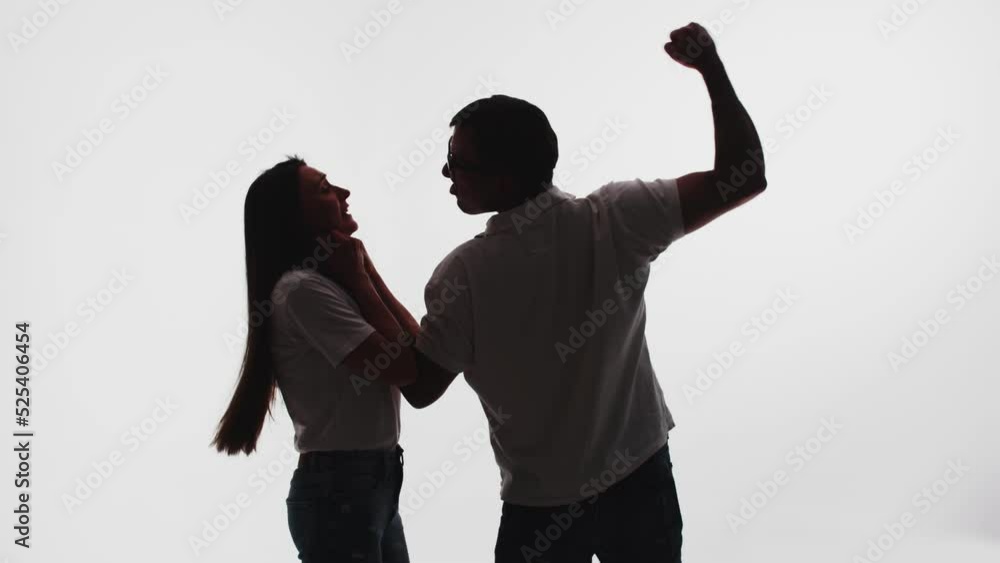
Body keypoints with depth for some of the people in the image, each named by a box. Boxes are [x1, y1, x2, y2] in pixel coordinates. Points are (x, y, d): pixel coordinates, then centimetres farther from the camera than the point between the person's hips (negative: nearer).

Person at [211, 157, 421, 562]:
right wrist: (357, 276, -10)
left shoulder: (329, 281, 13)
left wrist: (363, 270, 0)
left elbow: (415, 347, 5)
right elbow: (403, 366, -19)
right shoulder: (302, 289, -17)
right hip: (339, 489, -9)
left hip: (375, 480, 9)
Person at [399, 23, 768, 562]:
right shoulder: (615, 221, -16)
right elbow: (744, 176, -14)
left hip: (541, 505, -2)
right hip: (639, 478, 2)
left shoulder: (464, 274, -19)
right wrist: (710, 66, -8)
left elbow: (419, 387, -9)